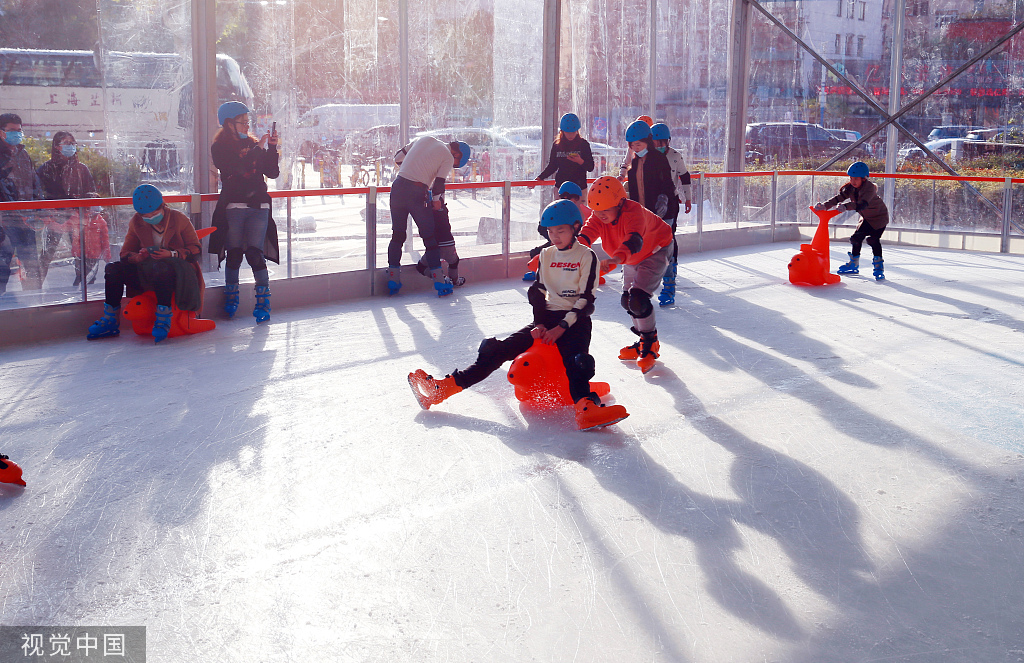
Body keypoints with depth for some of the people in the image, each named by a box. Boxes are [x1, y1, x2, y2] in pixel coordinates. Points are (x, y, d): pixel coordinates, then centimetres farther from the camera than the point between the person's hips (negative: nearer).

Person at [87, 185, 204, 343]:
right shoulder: (136, 223, 6)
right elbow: (125, 252, 7)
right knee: (113, 269, -12)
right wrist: (137, 257, -18)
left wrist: (172, 254, -23)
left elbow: (196, 249, -6)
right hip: (146, 272, 5)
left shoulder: (179, 219, -4)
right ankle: (110, 322, -5)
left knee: (160, 268, -40)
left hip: (177, 270, -5)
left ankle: (163, 321, -37)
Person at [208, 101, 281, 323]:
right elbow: (235, 169, -14)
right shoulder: (220, 148, 3)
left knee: (255, 254, -8)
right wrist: (258, 148, -12)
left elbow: (272, 172, 10)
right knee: (234, 254, 0)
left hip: (258, 207, 2)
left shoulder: (253, 144, 14)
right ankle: (231, 299, 14)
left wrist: (272, 148, -1)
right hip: (233, 207, -2)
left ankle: (264, 302, -7)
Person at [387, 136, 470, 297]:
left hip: (398, 186, 5)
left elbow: (398, 157, 21)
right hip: (417, 192, -5)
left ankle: (393, 282, 16)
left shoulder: (425, 139, 19)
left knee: (398, 235, 14)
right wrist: (437, 202, 9)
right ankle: (440, 283, 6)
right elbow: (438, 184, -6)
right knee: (429, 236, 5)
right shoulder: (448, 157, 3)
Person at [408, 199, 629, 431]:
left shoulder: (587, 256, -3)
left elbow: (586, 301, -8)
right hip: (547, 318, 4)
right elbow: (538, 291, 13)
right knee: (499, 349, -10)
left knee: (576, 360, -35)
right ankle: (442, 388, -16)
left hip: (575, 321, -4)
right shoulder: (546, 255, 14)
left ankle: (585, 406, -61)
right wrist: (539, 324, -3)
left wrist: (562, 327, -18)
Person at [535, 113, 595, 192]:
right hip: (560, 187, 2)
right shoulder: (556, 145, 6)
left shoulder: (583, 144, 0)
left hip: (579, 187, -2)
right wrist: (540, 178, 3)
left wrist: (580, 162, -21)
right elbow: (552, 166, 14)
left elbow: (591, 167, -1)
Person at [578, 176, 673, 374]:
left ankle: (650, 345, -2)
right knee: (627, 301, 7)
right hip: (632, 259, 8)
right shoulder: (599, 217, -17)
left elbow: (634, 241, -56)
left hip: (655, 251, -8)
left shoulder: (633, 212, -38)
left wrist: (616, 259, -75)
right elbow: (586, 234, -34)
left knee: (638, 298, -21)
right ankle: (646, 341, 29)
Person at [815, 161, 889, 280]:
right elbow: (838, 198, -19)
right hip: (866, 218, 8)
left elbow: (862, 204, -46)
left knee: (873, 239, -22)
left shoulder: (870, 188, -31)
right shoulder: (850, 188, -10)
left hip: (879, 217, -8)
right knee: (857, 238, 9)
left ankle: (879, 267, -15)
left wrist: (846, 207, -60)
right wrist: (824, 205, -37)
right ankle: (854, 265, 26)